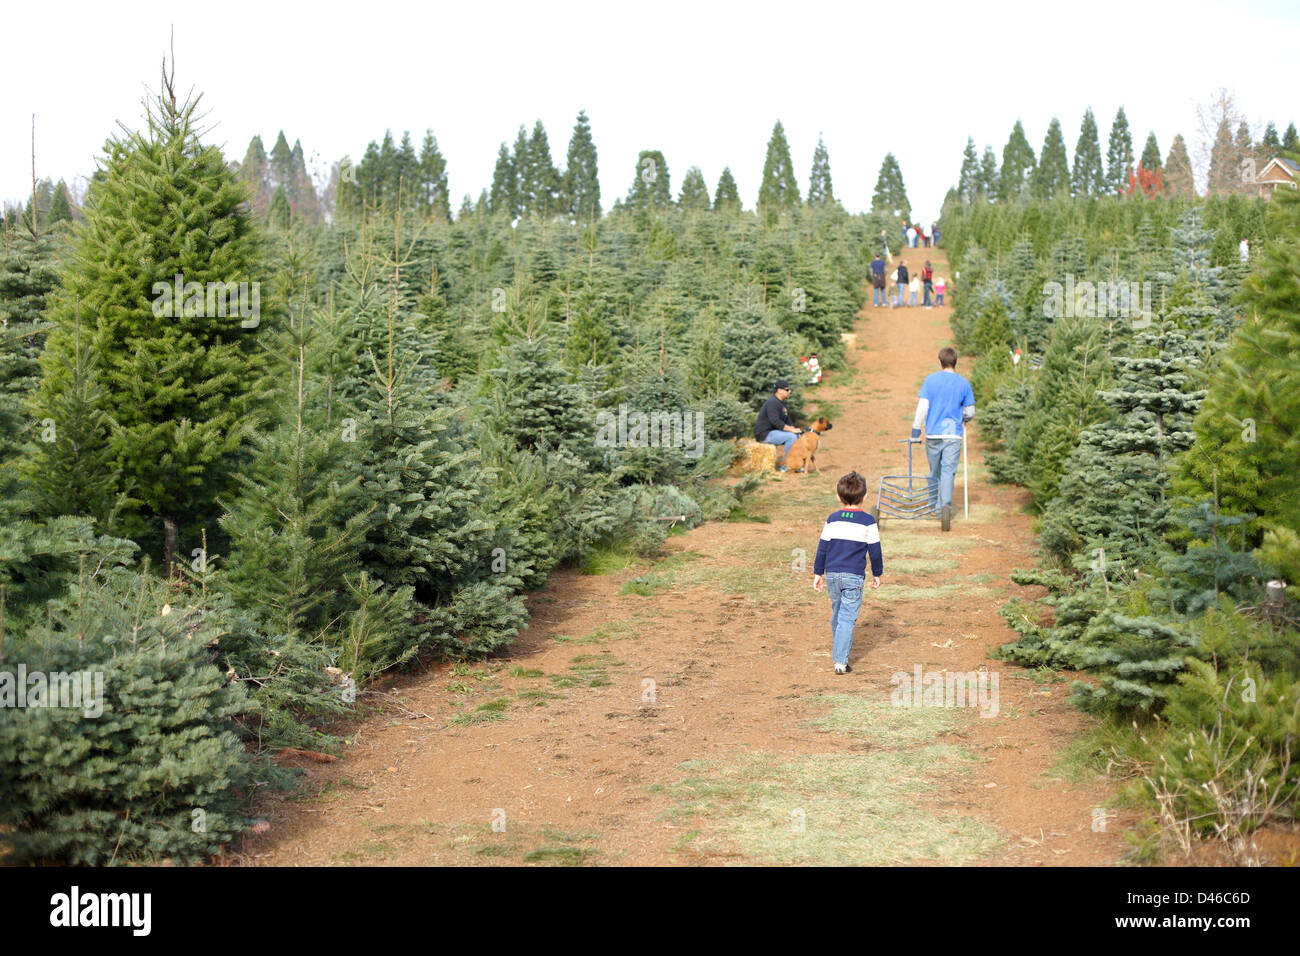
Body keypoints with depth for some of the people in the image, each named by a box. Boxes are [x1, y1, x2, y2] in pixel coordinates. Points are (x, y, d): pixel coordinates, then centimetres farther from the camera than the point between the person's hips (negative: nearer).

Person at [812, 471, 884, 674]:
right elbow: (875, 551, -1)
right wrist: (877, 573, 13)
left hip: (832, 574, 4)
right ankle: (840, 661, -10)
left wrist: (818, 573, 16)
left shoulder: (832, 520, 4)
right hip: (854, 576, -4)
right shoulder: (868, 522, -5)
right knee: (847, 618, -4)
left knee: (837, 613, 21)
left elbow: (822, 548, 7)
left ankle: (839, 648, 36)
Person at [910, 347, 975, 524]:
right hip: (953, 434, -1)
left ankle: (935, 505, 23)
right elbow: (970, 412, 6)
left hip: (932, 434, 1)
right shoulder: (964, 383, 0)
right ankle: (946, 504, -17)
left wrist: (915, 431, -1)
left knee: (934, 472, 13)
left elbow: (922, 407, -5)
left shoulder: (930, 380, -1)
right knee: (948, 471, -2)